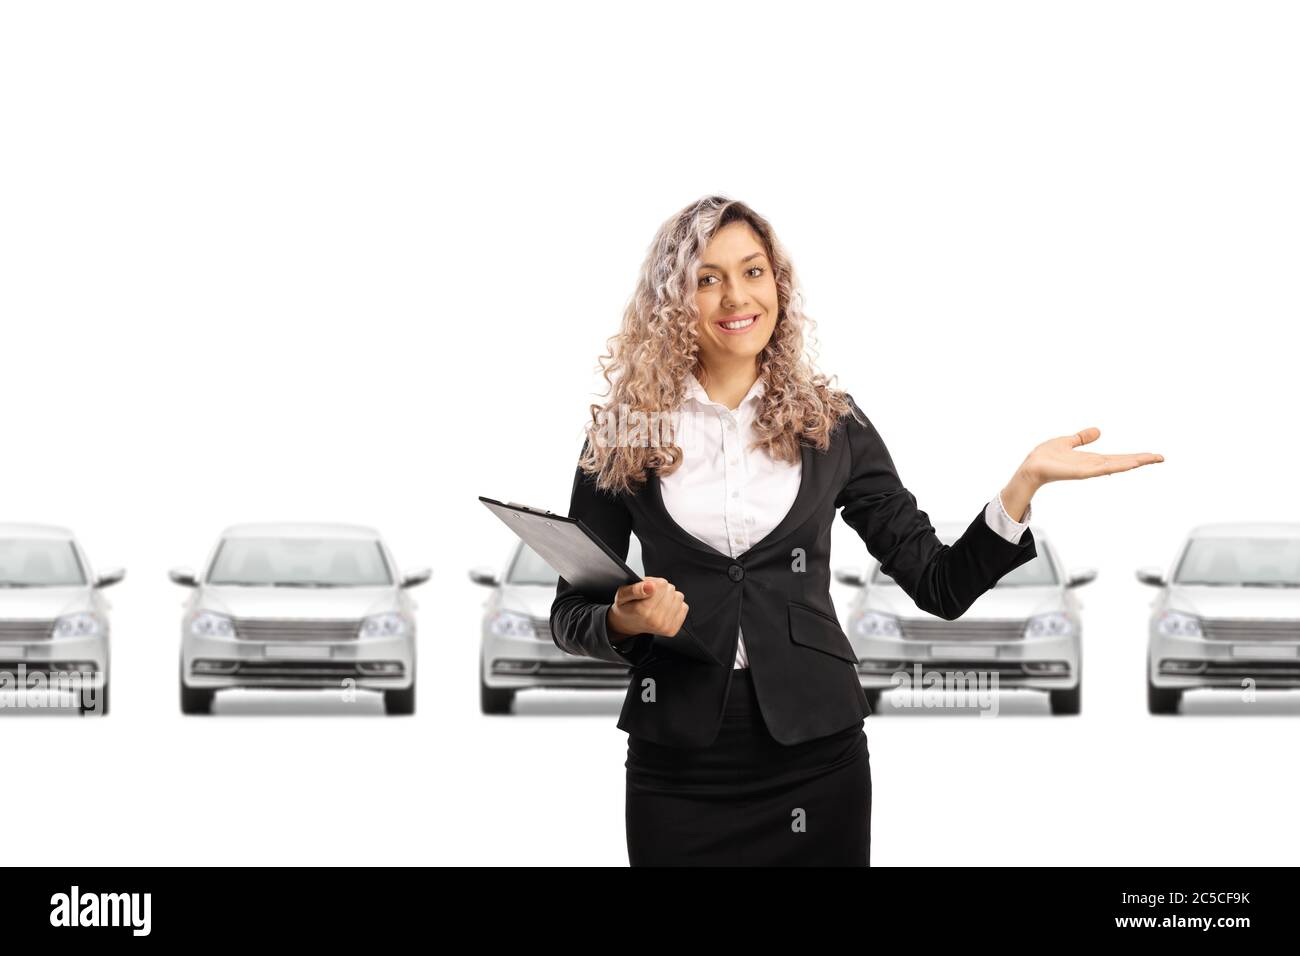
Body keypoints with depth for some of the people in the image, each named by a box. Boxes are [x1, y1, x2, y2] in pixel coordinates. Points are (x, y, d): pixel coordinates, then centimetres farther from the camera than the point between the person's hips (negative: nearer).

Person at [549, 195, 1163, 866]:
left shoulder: (830, 425, 5)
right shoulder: (624, 434, 2)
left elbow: (940, 584, 4)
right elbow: (570, 613, 5)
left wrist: (1026, 480, -9)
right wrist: (625, 621, -16)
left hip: (815, 755, 1)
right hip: (678, 758, -1)